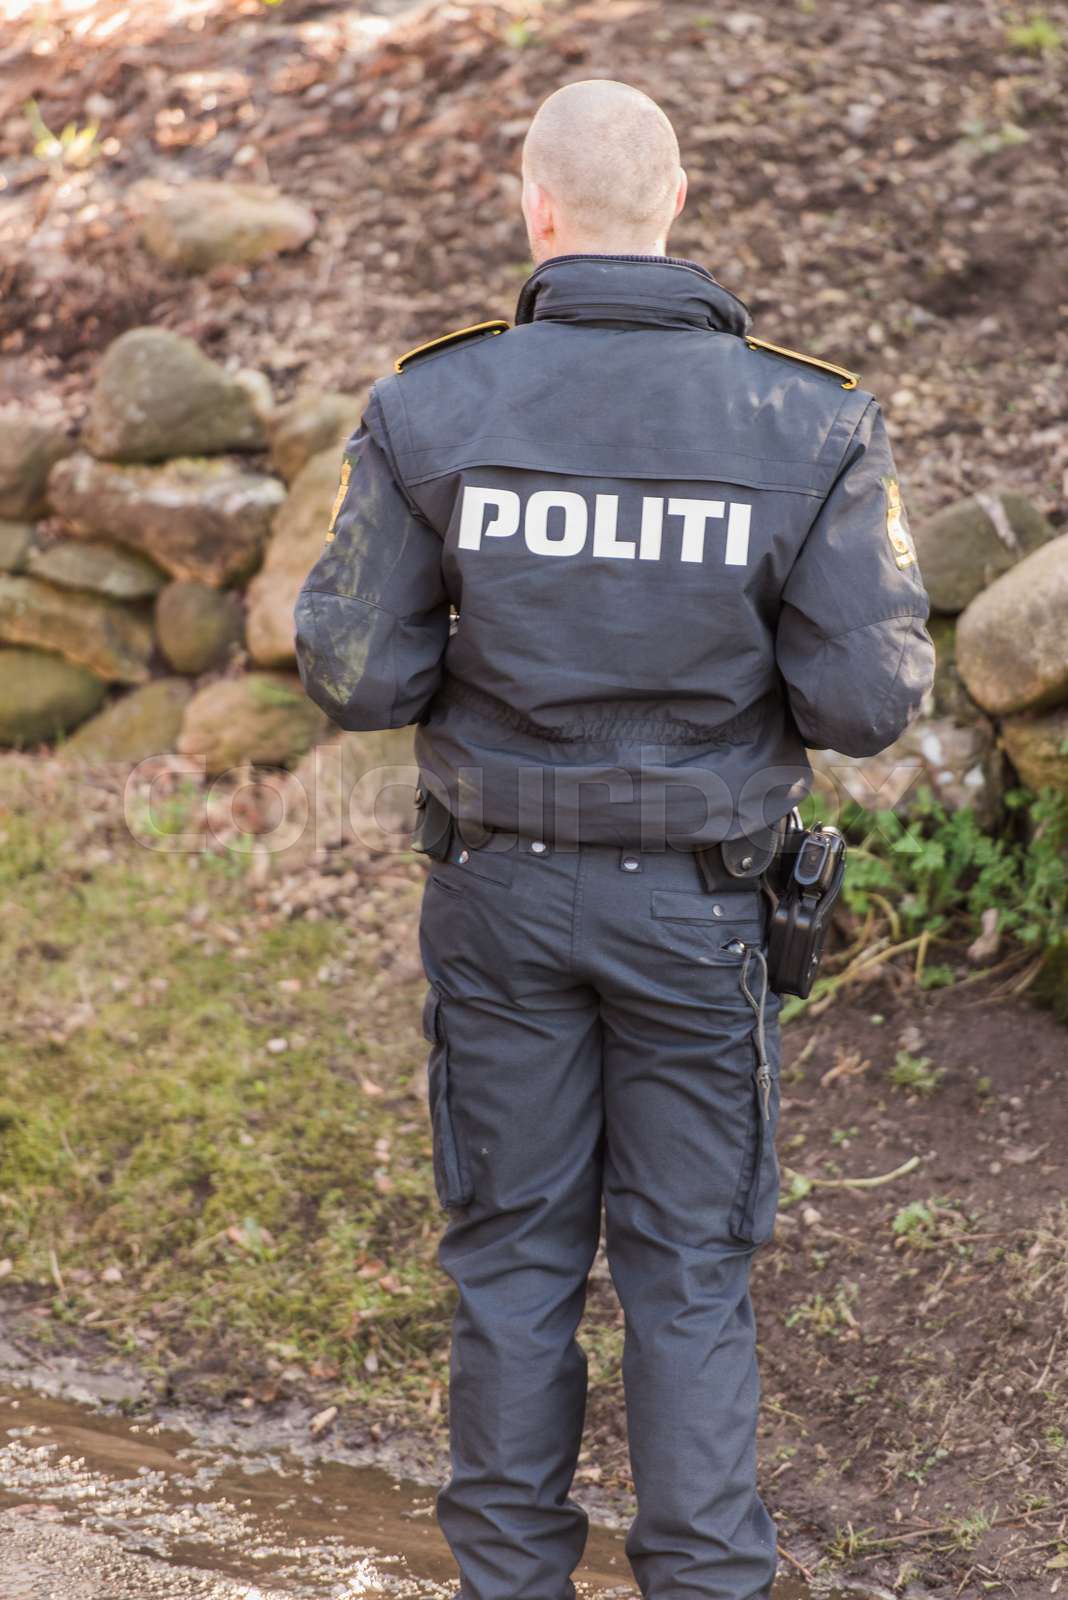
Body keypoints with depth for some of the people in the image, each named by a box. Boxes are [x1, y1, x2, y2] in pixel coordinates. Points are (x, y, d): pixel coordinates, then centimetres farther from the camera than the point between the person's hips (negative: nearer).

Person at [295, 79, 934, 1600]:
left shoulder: (433, 407, -13)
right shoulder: (806, 425, -15)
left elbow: (360, 675, -10)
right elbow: (865, 704, -14)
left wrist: (358, 569, 13)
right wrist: (885, 578, 9)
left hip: (505, 887, 1)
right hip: (693, 904, -1)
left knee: (516, 1246, 15)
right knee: (689, 1266, 11)